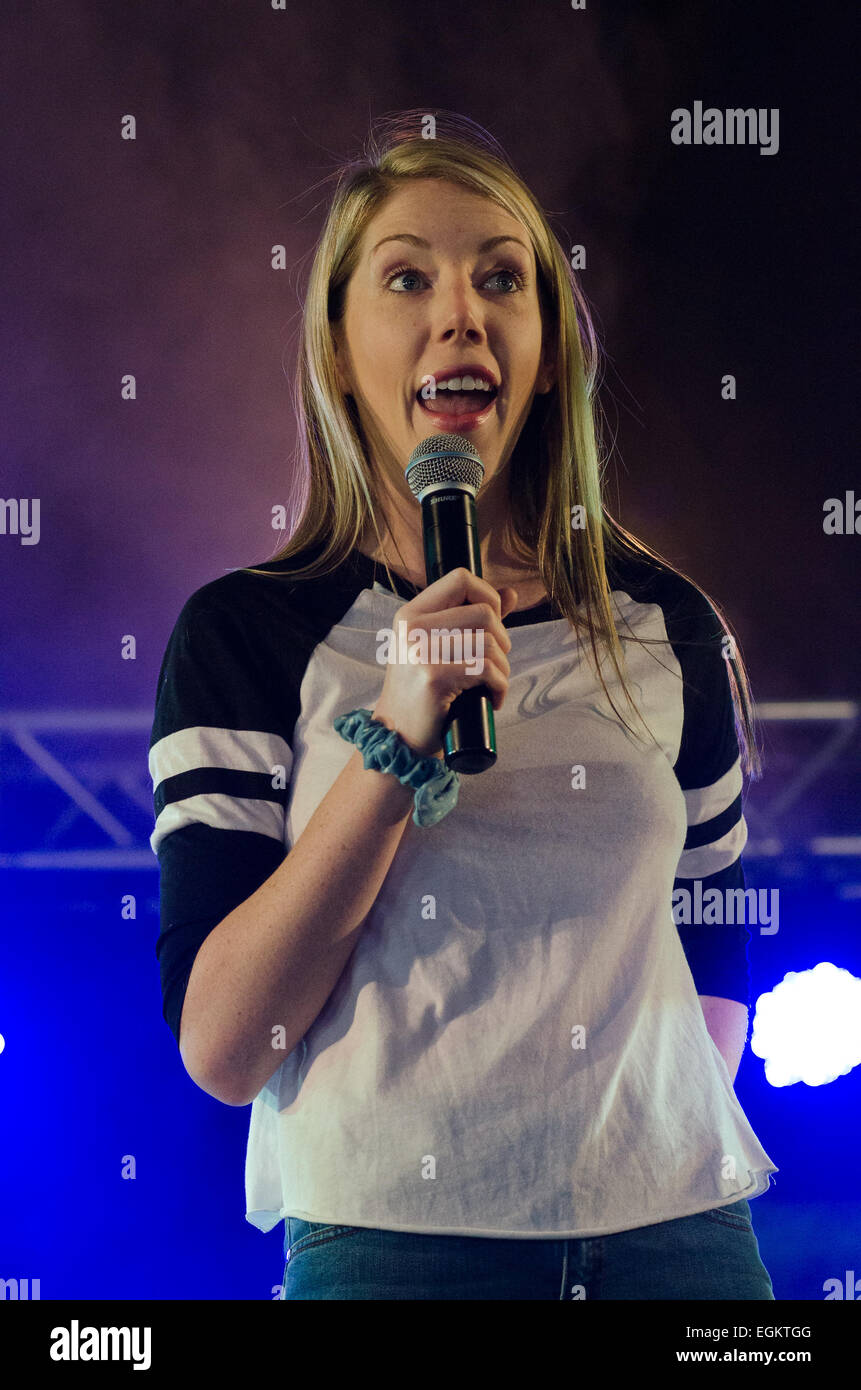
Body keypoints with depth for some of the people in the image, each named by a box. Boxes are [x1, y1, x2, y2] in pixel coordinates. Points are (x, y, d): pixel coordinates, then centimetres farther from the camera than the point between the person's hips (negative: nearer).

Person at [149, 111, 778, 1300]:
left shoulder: (668, 625, 4)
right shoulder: (245, 634, -4)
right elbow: (220, 1050, -11)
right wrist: (393, 741, -18)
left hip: (678, 1235, 3)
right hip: (387, 1241, -3)